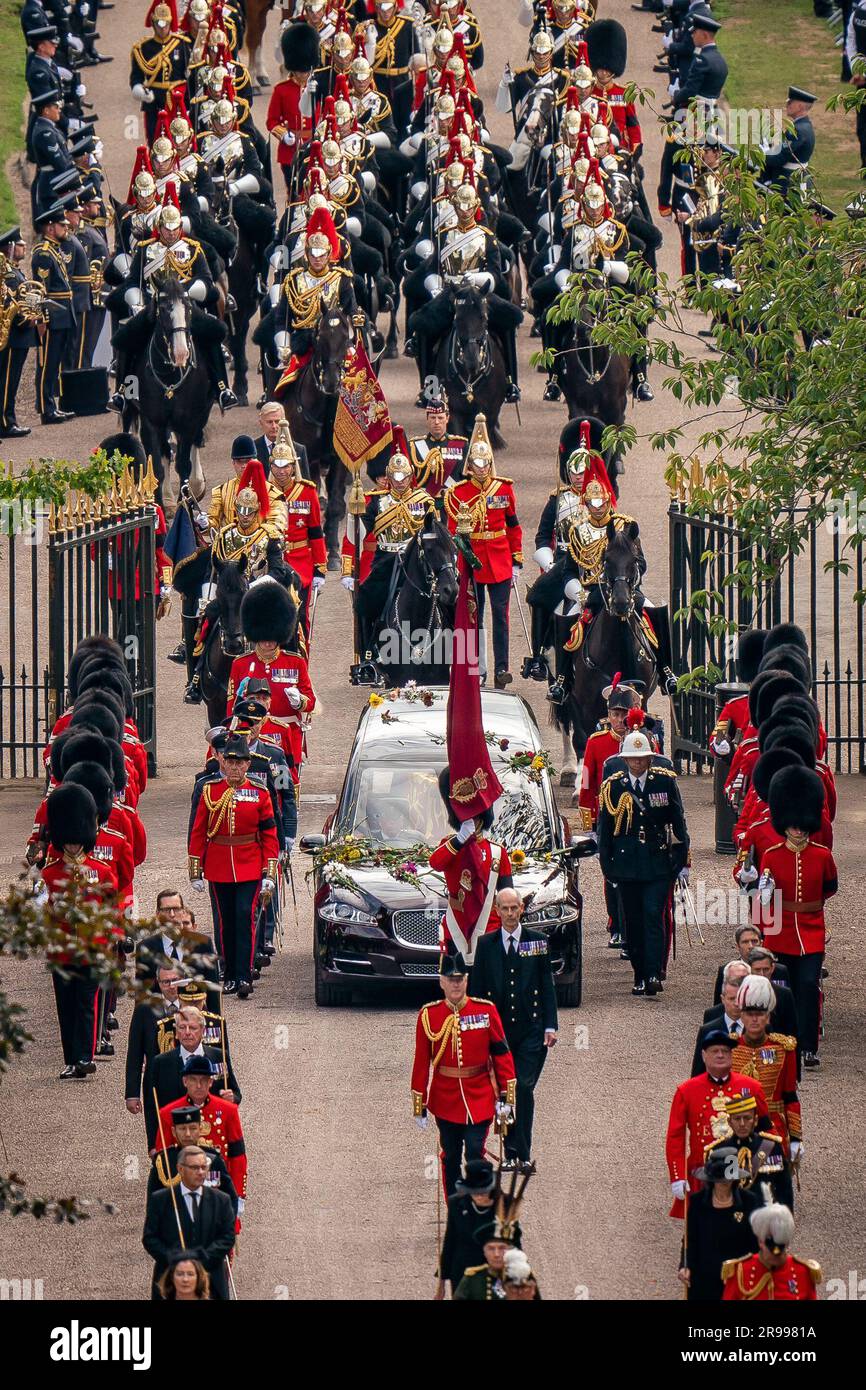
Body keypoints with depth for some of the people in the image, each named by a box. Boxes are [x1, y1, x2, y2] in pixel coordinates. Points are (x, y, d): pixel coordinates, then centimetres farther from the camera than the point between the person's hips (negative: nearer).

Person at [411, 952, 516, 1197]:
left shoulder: (486, 1010, -3)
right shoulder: (429, 1015, -2)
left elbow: (501, 1054, 0)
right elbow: (421, 1063, 1)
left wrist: (506, 1098, -4)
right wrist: (419, 1108, 2)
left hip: (480, 1098, -1)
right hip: (445, 1101, 1)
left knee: (475, 1154, -10)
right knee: (451, 1159, 8)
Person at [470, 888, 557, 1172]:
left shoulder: (538, 941, 5)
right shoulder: (486, 944, 6)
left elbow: (547, 986, 5)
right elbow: (477, 989, 7)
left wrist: (550, 1027, -2)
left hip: (531, 1029, -1)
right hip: (499, 1029, 1)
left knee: (524, 1089, -8)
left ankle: (521, 1153, -3)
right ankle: (514, 1153, 6)